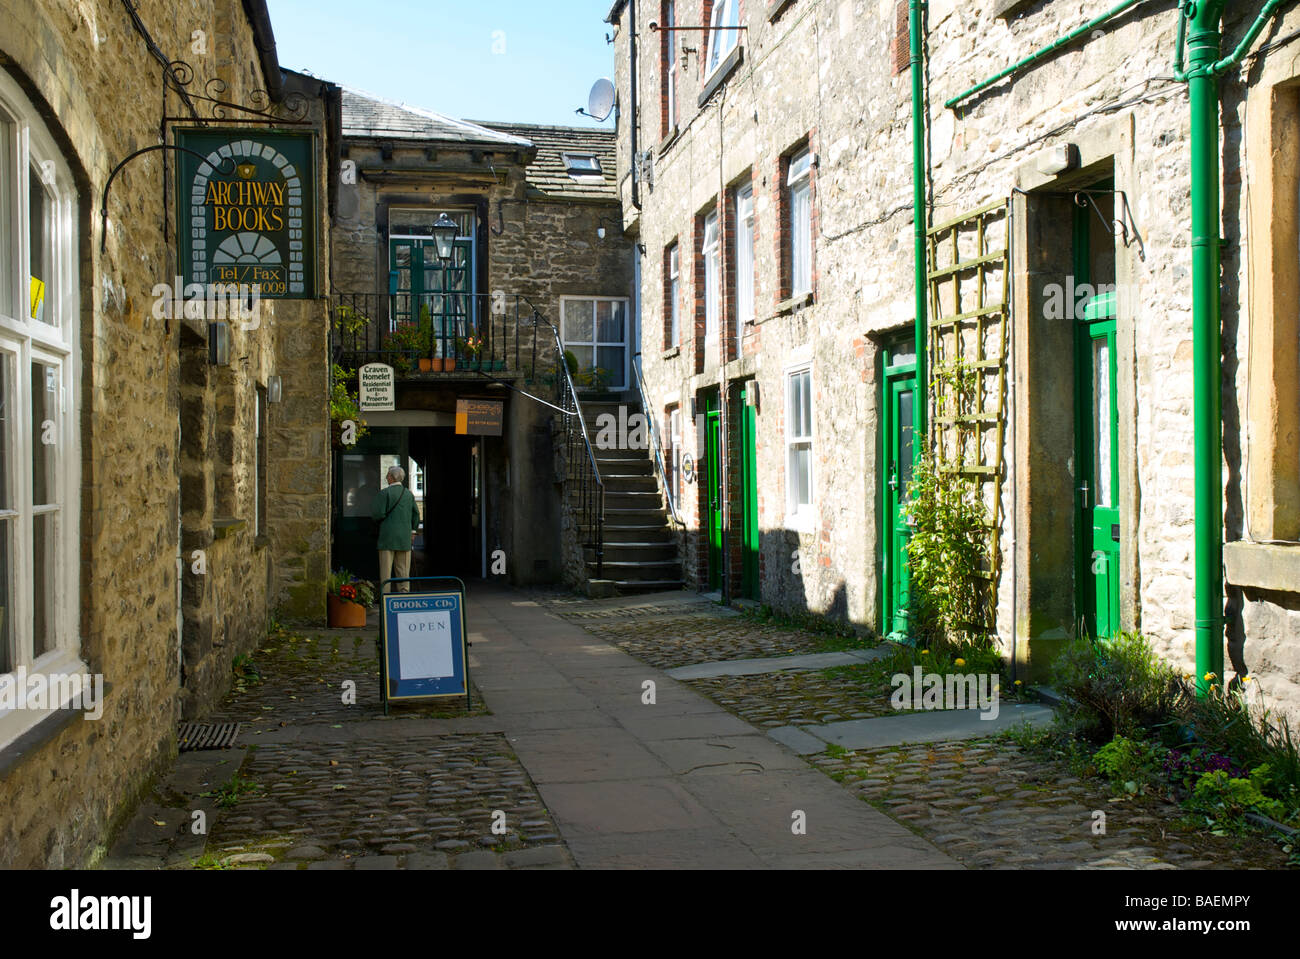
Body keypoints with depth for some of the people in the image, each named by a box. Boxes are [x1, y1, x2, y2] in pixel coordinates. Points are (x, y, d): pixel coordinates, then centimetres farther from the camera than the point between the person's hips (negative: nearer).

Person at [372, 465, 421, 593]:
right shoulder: (409, 493, 9)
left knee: (386, 568, -3)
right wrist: (413, 530, 24)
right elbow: (416, 513, 14)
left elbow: (378, 513, -13)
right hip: (405, 538, 5)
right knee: (403, 569, 8)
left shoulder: (385, 492, -8)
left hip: (388, 536, -5)